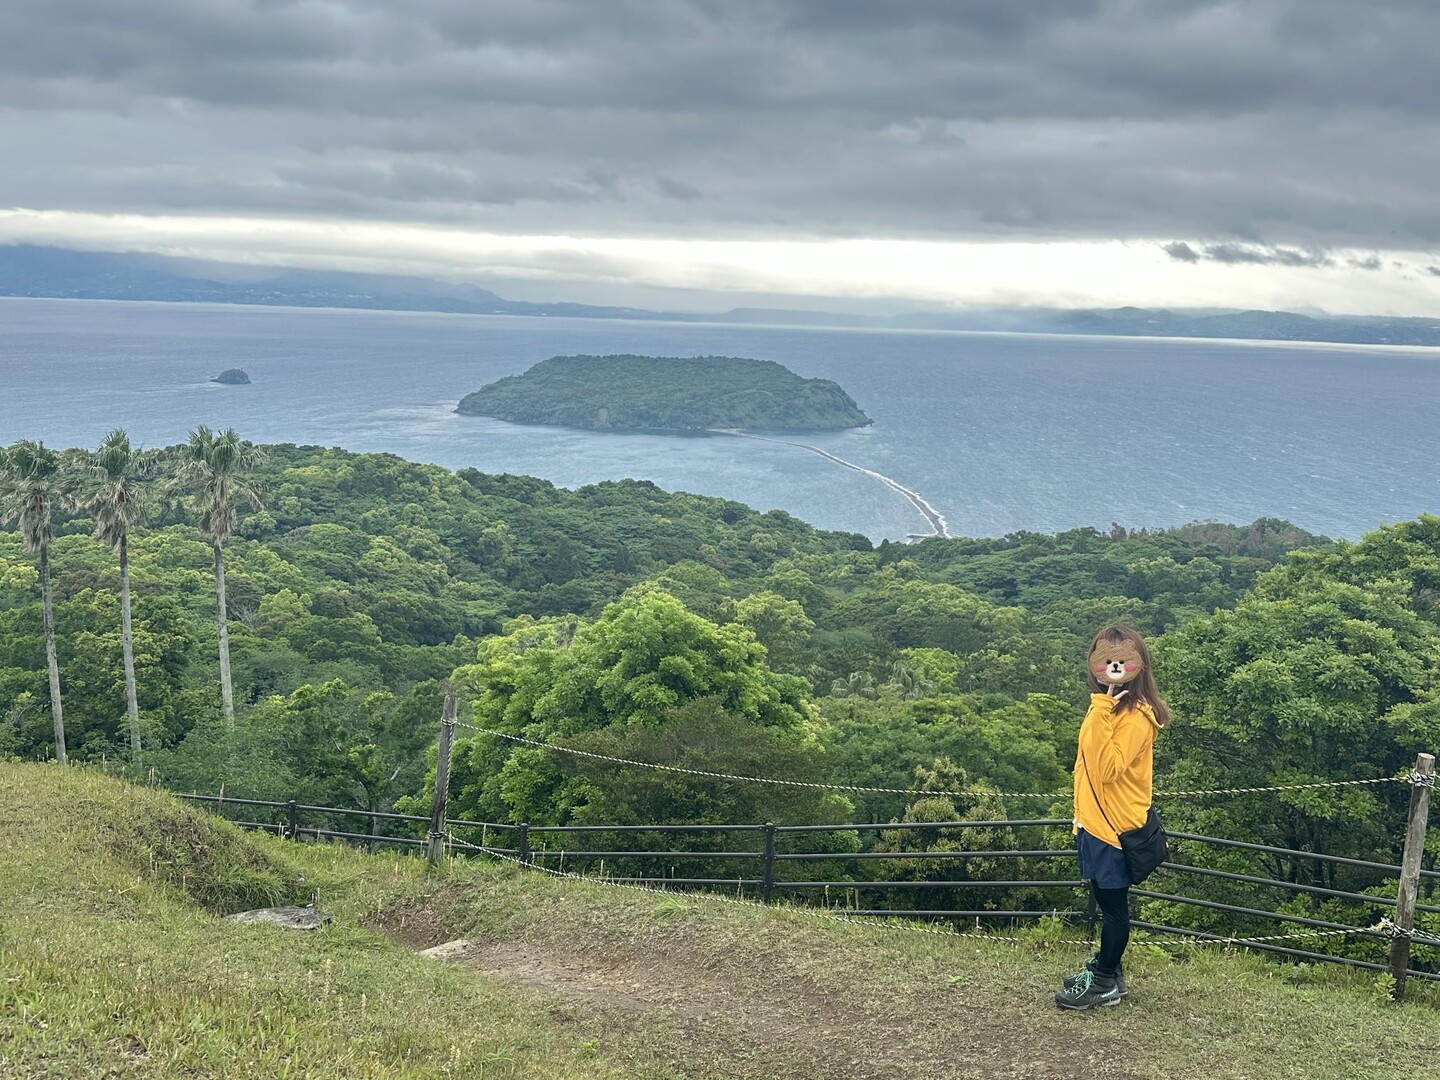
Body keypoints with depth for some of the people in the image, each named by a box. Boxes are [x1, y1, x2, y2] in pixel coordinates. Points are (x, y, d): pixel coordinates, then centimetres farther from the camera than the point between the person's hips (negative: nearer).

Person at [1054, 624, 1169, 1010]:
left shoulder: (1135, 716, -20)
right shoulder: (1106, 705, 9)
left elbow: (1107, 769, -29)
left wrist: (1100, 714, -32)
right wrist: (1081, 813, 15)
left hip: (1115, 826, -8)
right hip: (1094, 821, 8)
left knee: (1113, 904, 5)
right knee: (1106, 901, 20)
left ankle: (1105, 983, 16)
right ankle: (1106, 966, 33)